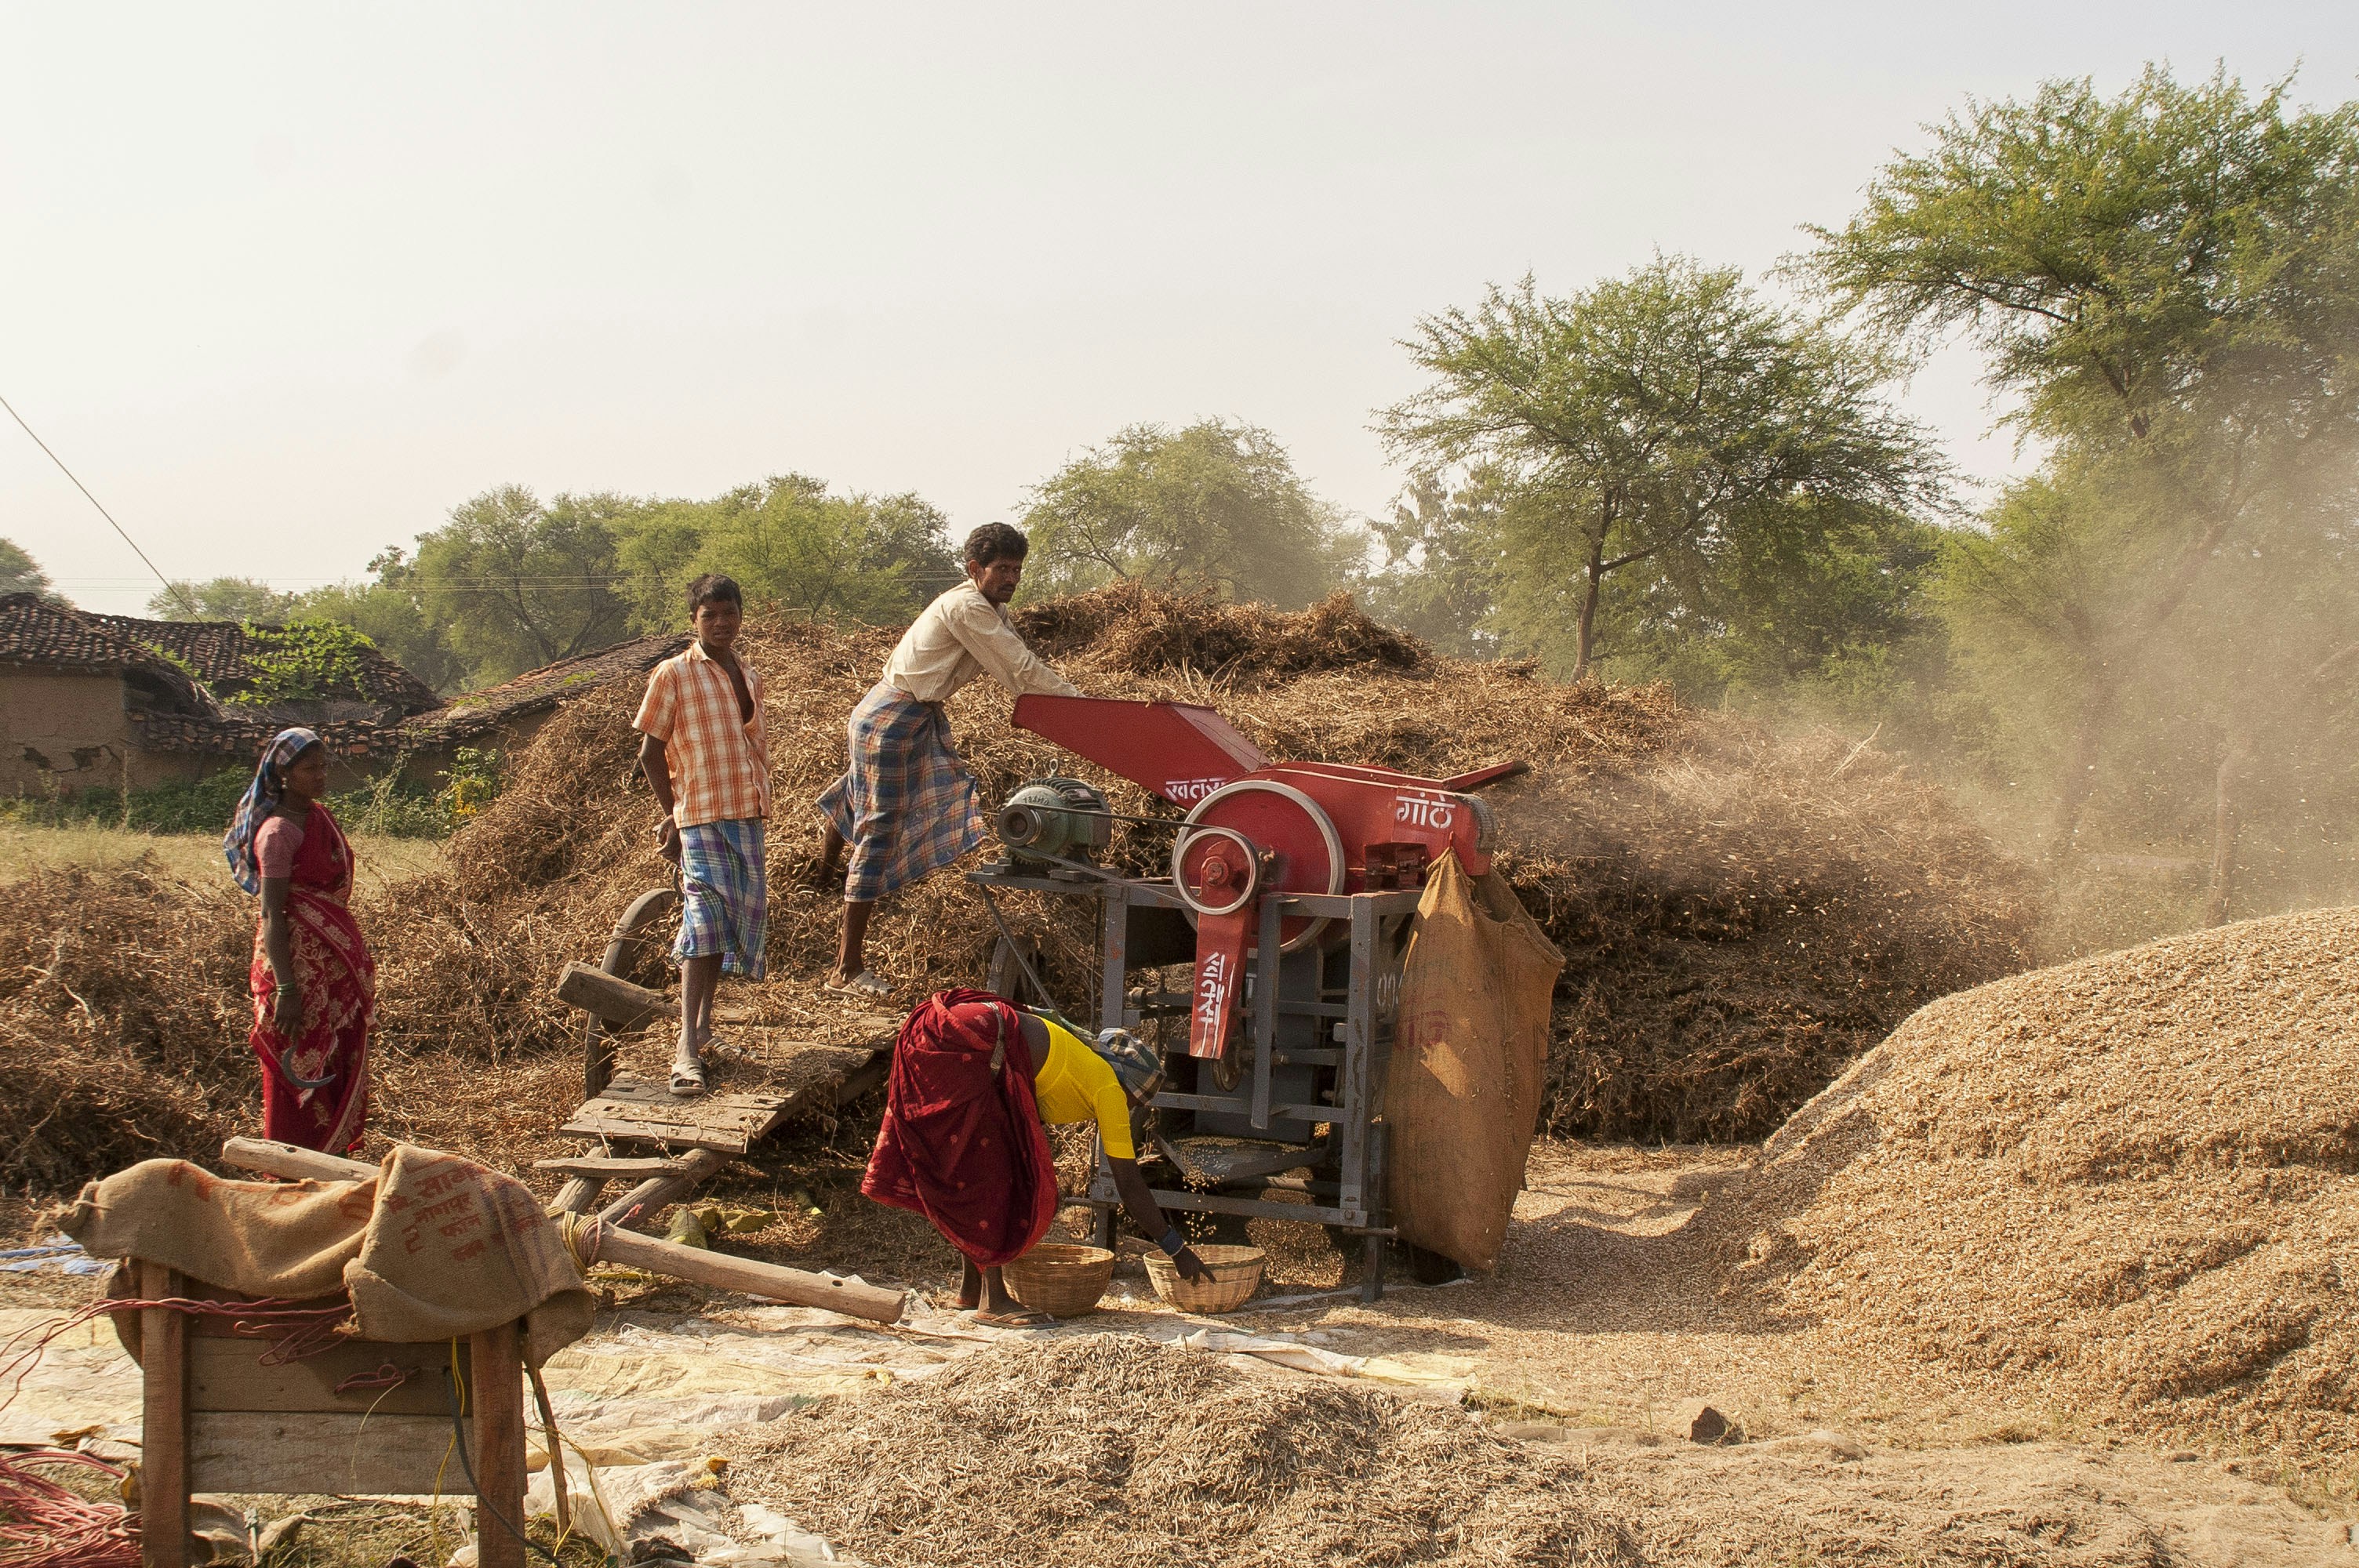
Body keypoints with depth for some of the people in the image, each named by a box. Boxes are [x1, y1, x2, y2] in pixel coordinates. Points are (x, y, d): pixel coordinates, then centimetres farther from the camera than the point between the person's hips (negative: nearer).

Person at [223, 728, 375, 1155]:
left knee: (341, 1073, 12)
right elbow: (272, 917, -19)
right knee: (301, 1075, -2)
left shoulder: (321, 815, 10)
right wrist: (285, 989, -25)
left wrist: (359, 968, 20)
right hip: (298, 962, -9)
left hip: (338, 962, 9)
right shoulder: (279, 831, -15)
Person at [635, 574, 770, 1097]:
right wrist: (673, 816, -3)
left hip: (749, 816, 7)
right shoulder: (674, 675, -4)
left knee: (743, 916, 10)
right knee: (705, 921, -16)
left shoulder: (749, 676, 14)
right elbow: (650, 753, -3)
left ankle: (703, 1027, 22)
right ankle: (687, 1048, -21)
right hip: (702, 818, -7)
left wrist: (759, 803, 12)